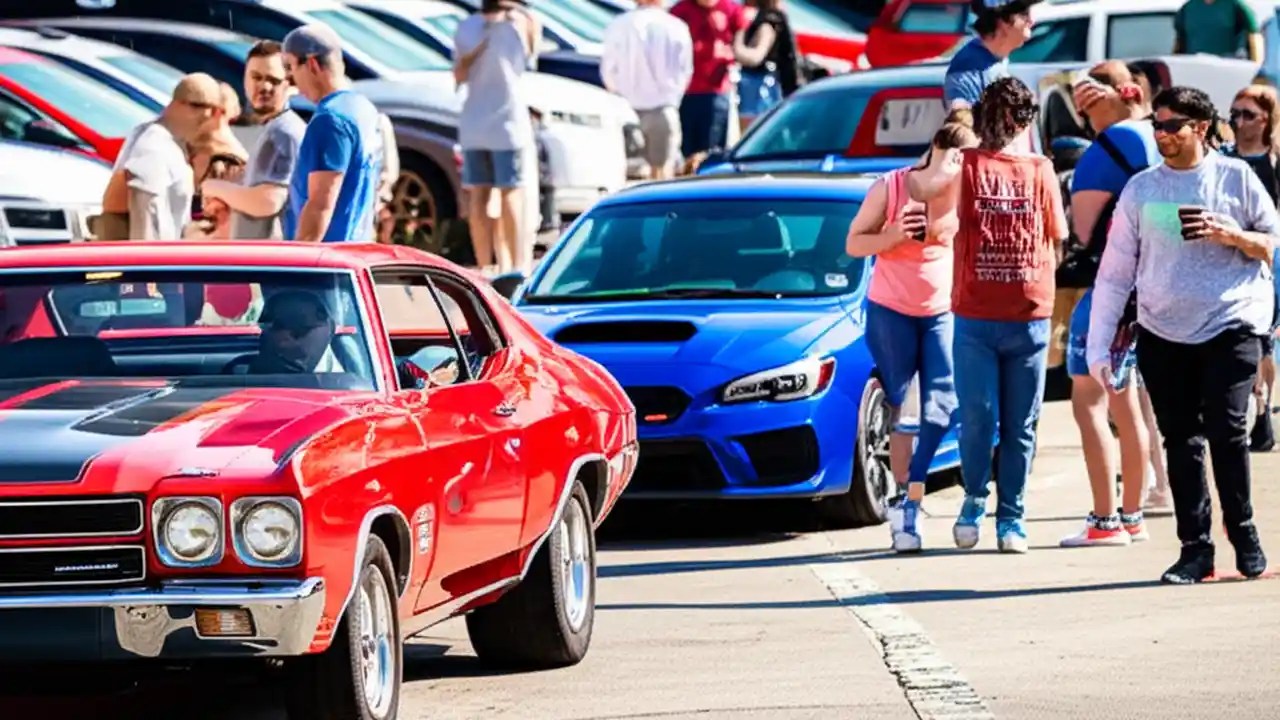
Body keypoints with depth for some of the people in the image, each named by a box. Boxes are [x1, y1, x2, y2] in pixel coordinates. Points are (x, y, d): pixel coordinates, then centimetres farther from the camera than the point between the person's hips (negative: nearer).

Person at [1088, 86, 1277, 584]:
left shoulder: (1235, 177, 3)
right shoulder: (1141, 189, 8)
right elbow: (1114, 271, 8)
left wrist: (1230, 234, -13)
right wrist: (1100, 344, 3)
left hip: (1231, 324, -3)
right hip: (1162, 332, 3)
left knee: (1226, 428, -11)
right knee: (1180, 438, 2)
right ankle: (1195, 548, 7)